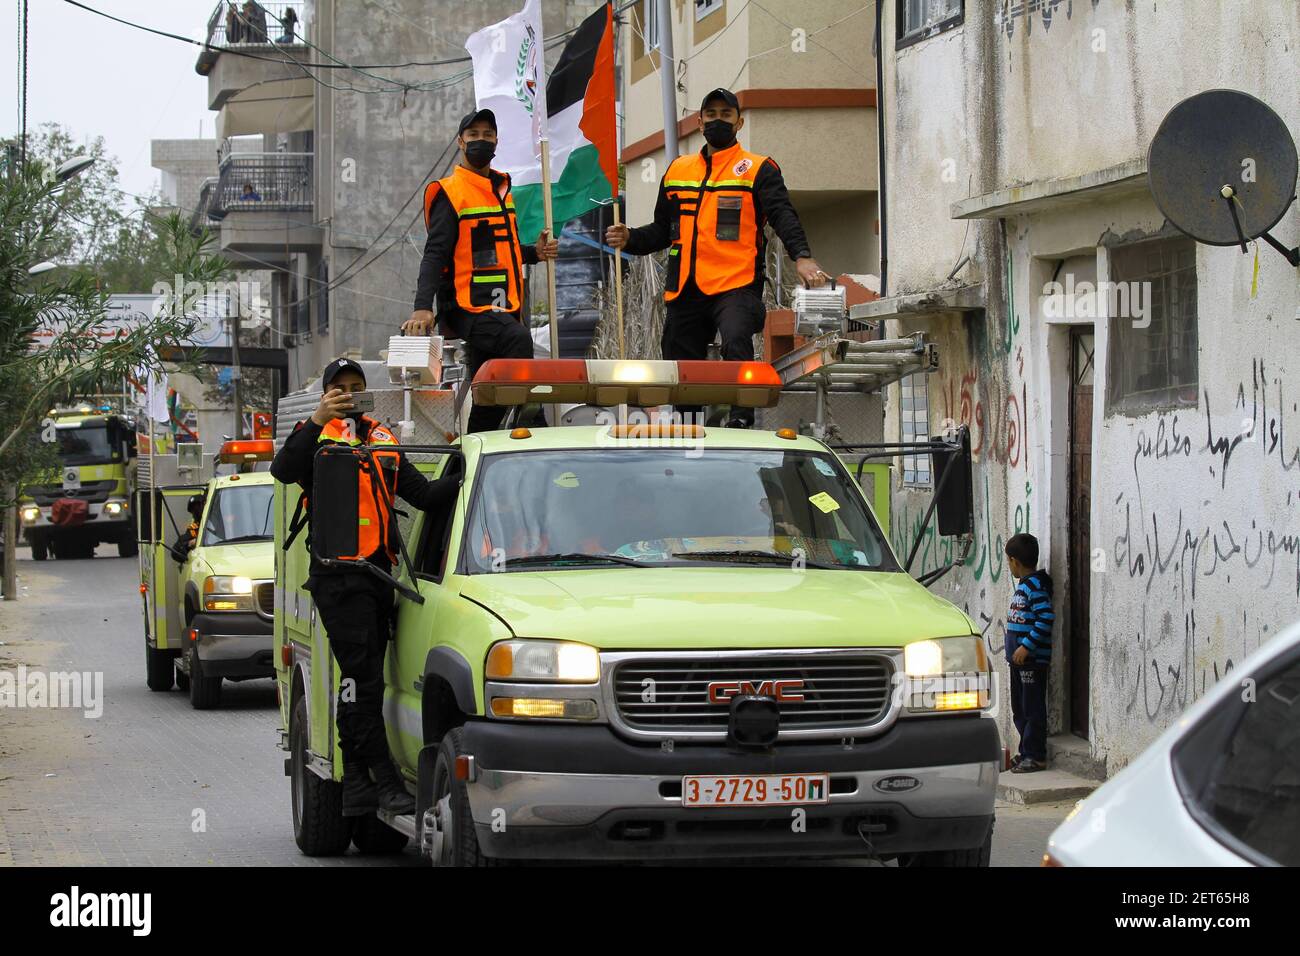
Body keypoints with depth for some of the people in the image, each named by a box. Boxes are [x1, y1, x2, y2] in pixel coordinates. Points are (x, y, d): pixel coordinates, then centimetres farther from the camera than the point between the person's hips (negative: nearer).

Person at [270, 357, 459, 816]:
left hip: (379, 573, 7)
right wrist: (318, 419, -28)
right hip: (337, 575, -7)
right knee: (362, 677, -13)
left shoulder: (383, 442, 21)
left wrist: (465, 479, -3)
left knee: (362, 682, 9)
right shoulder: (317, 437, 3)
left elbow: (423, 494, 15)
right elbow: (284, 470, -19)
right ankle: (385, 780, -17)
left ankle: (355, 782, 13)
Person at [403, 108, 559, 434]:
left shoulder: (501, 187, 18)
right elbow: (435, 254, -16)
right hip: (467, 309, -9)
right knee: (518, 339, -34)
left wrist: (533, 253, 13)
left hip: (502, 308, 9)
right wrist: (423, 306, -29)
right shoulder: (450, 193, -7)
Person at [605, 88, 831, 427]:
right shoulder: (677, 170, 18)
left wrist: (801, 256, -28)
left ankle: (742, 418, -33)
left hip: (736, 286, -5)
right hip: (685, 292, 5)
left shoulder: (758, 169, 4)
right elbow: (663, 230, 25)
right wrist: (630, 239, 6)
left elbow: (782, 215, -10)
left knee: (736, 341, -33)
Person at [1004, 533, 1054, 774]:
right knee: (1020, 709, 16)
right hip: (1019, 659, 10)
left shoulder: (1035, 585, -15)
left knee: (1033, 709, -6)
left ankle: (1036, 756, -2)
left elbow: (1046, 618, -23)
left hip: (1033, 659, -10)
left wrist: (1027, 646, -23)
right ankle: (1026, 752, 24)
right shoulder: (1023, 585, 15)